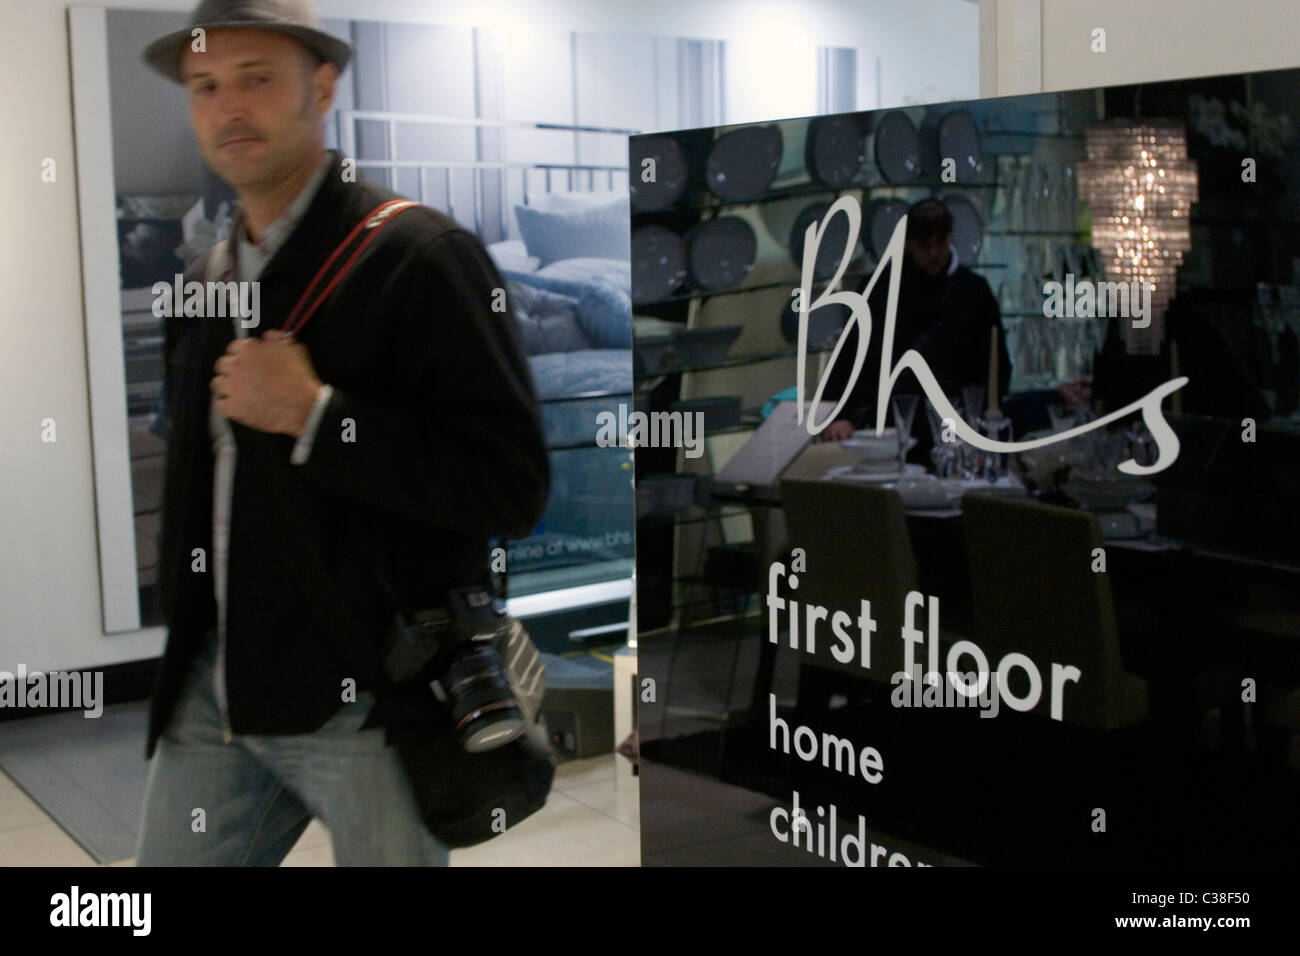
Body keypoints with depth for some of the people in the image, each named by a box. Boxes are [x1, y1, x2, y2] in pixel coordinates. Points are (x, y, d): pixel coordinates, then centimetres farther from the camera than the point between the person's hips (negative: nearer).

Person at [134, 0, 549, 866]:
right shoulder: (205, 282, 12)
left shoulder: (417, 255, -12)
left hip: (372, 697, -6)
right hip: (217, 689, 7)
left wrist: (315, 415, -22)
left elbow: (515, 487, -18)